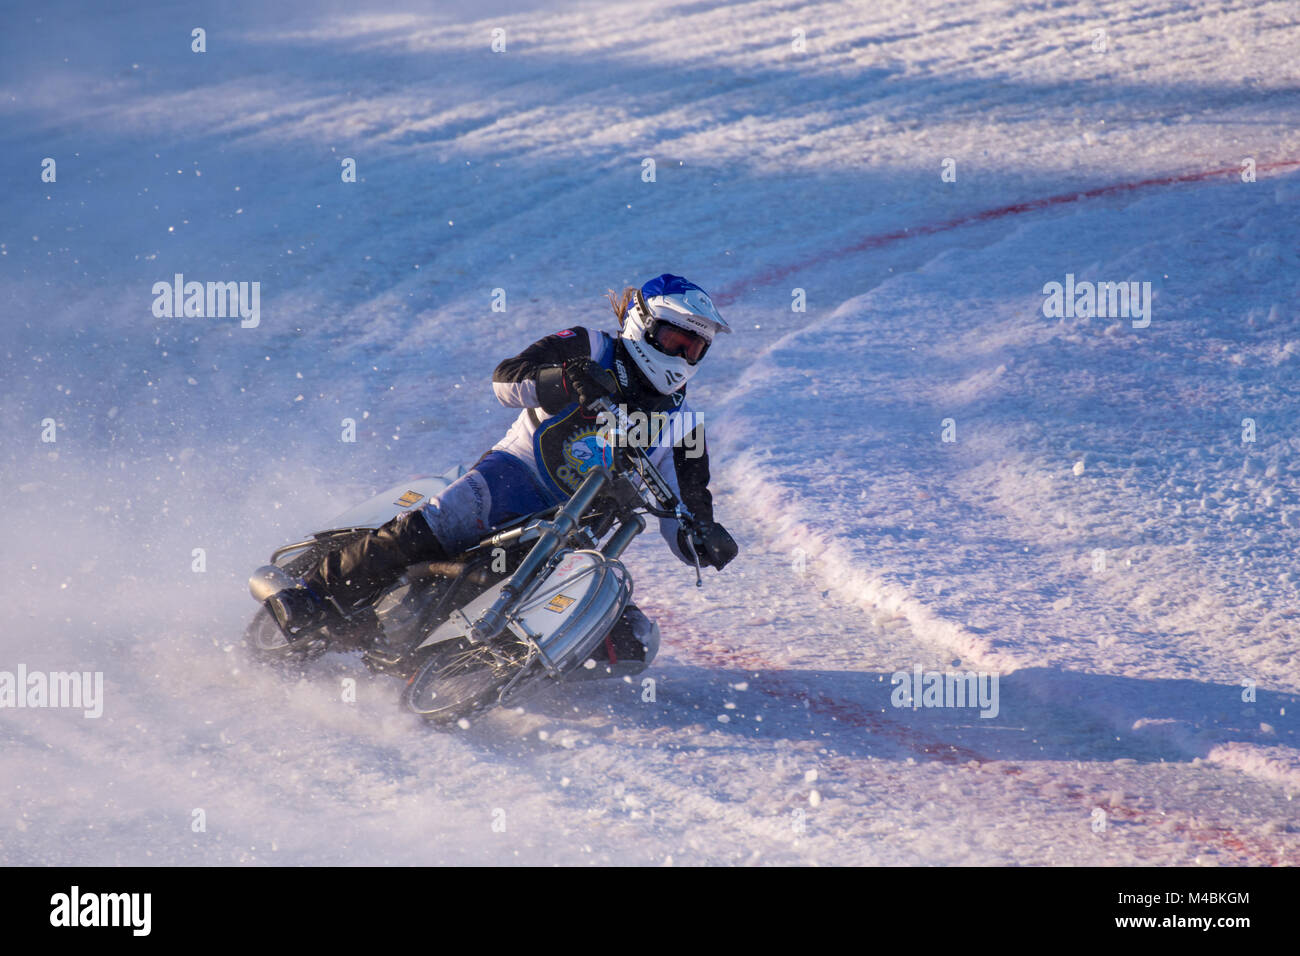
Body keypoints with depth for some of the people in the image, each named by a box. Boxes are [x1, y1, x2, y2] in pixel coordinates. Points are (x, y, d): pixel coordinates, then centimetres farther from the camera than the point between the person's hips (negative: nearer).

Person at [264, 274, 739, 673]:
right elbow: (506, 378, -10)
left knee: (635, 643, -19)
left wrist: (706, 539, -15)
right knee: (426, 530, -34)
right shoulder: (589, 349, 3)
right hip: (516, 474, -4)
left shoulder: (681, 427, 11)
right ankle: (312, 596, -28)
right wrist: (566, 380, -30)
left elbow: (683, 516, 9)